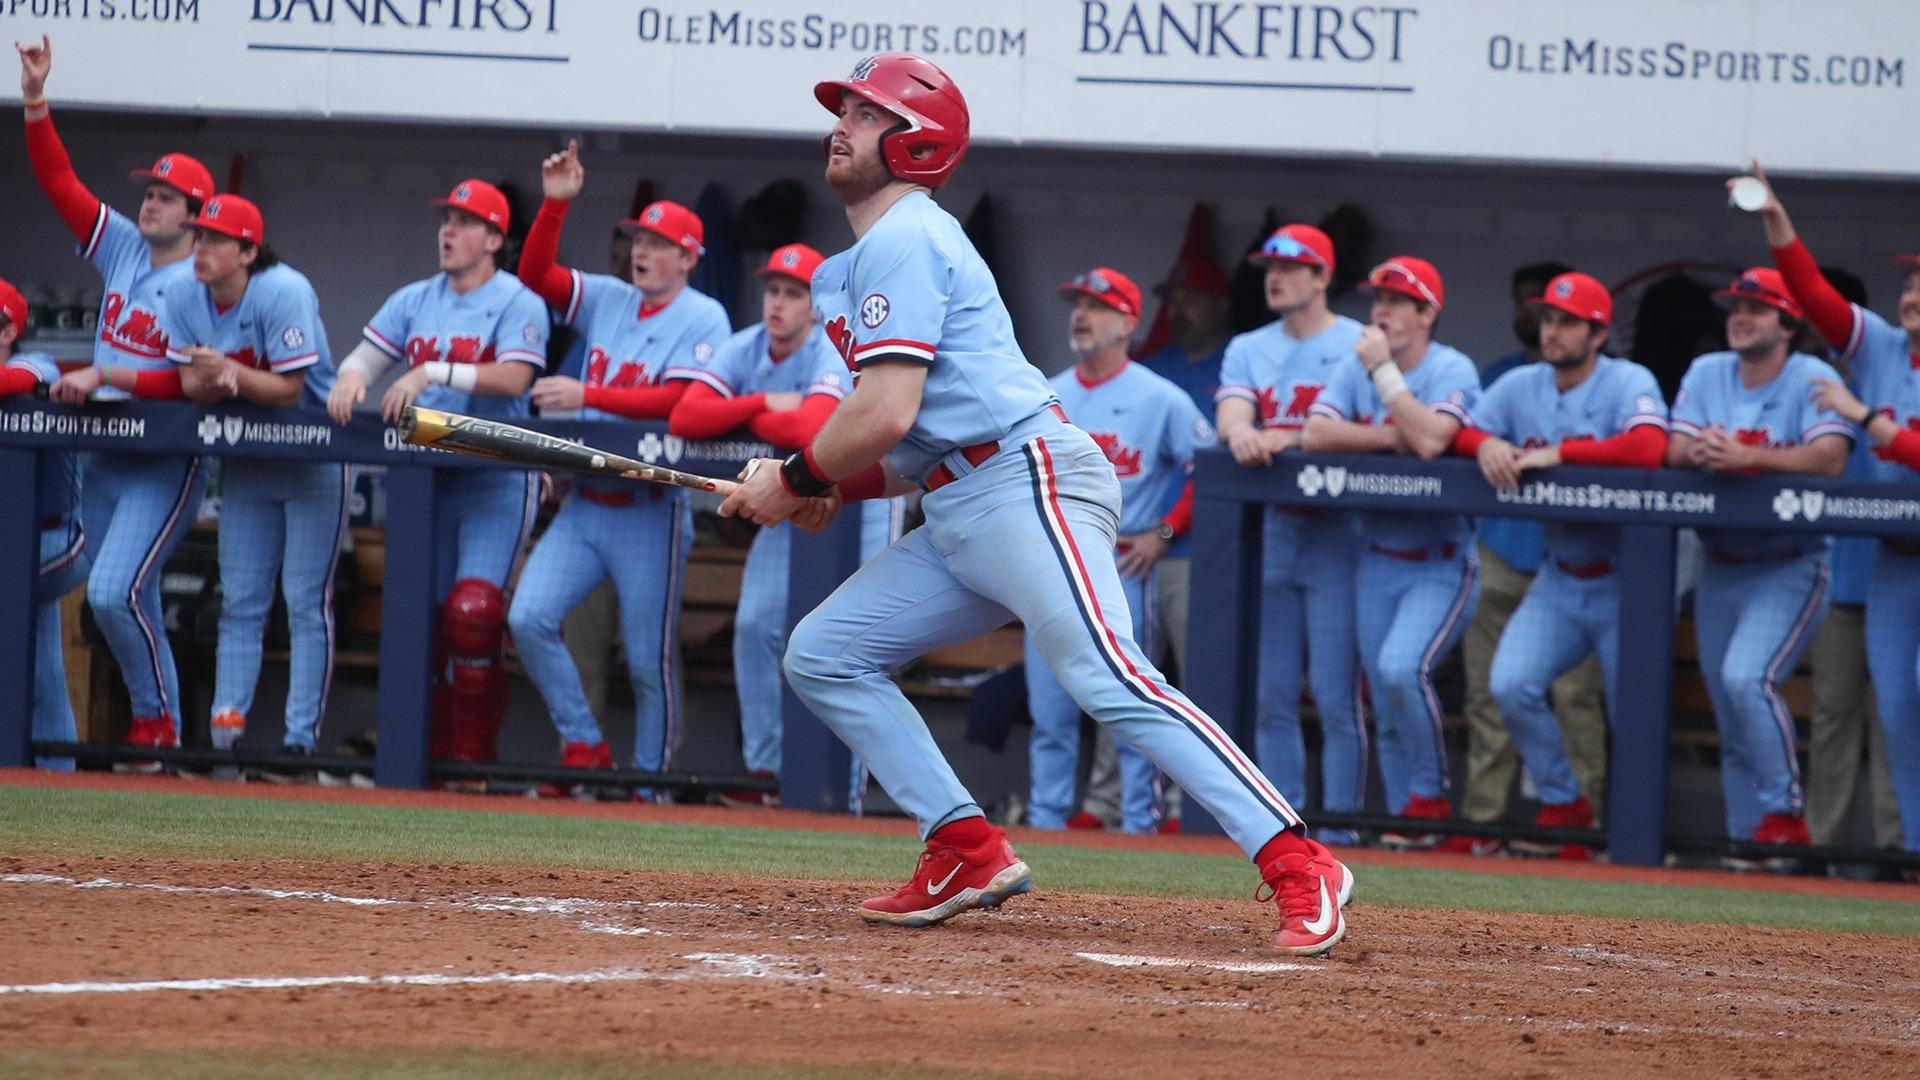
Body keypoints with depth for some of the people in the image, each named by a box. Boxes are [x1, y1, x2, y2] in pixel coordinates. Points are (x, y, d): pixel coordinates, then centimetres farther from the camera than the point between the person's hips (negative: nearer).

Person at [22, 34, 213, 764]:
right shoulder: (122, 248, 8)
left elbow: (190, 383, -19)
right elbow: (59, 181, 6)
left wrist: (105, 377, -23)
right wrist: (35, 102, -3)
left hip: (167, 464, -7)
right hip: (103, 454, 7)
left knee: (114, 592, -18)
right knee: (129, 600, 10)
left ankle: (158, 719, -5)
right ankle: (156, 729, 19)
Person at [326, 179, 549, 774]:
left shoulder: (518, 304, -5)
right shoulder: (414, 300, 13)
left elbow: (513, 377, -20)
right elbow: (368, 354, 7)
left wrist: (434, 373, -27)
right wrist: (353, 373, -16)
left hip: (496, 477, -6)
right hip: (425, 474, 6)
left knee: (473, 610, -17)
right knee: (426, 612, 6)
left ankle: (474, 749, -9)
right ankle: (435, 748, 15)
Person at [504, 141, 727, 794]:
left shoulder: (703, 319, -6)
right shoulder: (607, 300, 13)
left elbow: (681, 401, -17)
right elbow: (536, 275, 8)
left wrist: (588, 396, -21)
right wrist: (555, 205, -5)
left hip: (650, 512, -6)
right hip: (585, 502, 6)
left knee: (649, 661, -2)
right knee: (529, 617, -9)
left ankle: (649, 784, 10)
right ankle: (583, 747, 2)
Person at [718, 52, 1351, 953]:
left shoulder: (904, 242, -8)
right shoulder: (852, 265, 24)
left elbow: (887, 413, -18)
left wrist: (795, 481, -3)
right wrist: (831, 487, 11)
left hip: (1027, 483, -11)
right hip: (955, 517, 11)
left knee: (1108, 679, -22)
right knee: (821, 654, 8)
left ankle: (1298, 868, -28)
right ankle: (969, 855, 3)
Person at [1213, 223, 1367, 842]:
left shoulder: (1357, 346, -2)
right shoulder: (1248, 350, 14)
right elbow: (1230, 416, -3)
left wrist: (1291, 438, -26)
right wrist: (1242, 434, -26)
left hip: (1335, 531, -6)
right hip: (1271, 530, 6)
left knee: (1334, 692, -8)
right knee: (1271, 693, 7)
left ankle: (1339, 826, -5)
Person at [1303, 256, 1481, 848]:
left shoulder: (1452, 370, -11)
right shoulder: (1356, 368, 5)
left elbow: (1429, 440, -27)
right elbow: (1316, 432, -9)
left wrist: (1383, 370, -22)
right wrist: (1391, 437, -17)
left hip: (1440, 564, -6)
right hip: (1377, 563, 6)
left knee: (1402, 667, -25)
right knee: (1388, 709, 6)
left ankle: (1430, 796, -9)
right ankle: (1406, 823, 14)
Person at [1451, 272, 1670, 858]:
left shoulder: (1629, 383, -12)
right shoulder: (1520, 386, 5)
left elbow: (1649, 448, -30)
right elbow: (1455, 435, 4)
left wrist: (1559, 452, -28)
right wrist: (1485, 443, -20)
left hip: (1624, 583, -5)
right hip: (1559, 578, 5)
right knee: (1512, 685, -13)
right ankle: (1563, 806, 5)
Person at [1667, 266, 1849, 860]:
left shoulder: (1812, 379, -10)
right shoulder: (1707, 373, 6)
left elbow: (1830, 457, -25)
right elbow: (1674, 450, -3)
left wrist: (1745, 457, -36)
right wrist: (1702, 452, -27)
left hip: (1789, 569, -6)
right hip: (1721, 568, 6)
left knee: (1747, 677, -25)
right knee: (1731, 721, 7)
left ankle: (1784, 816, -15)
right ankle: (1747, 838, 15)